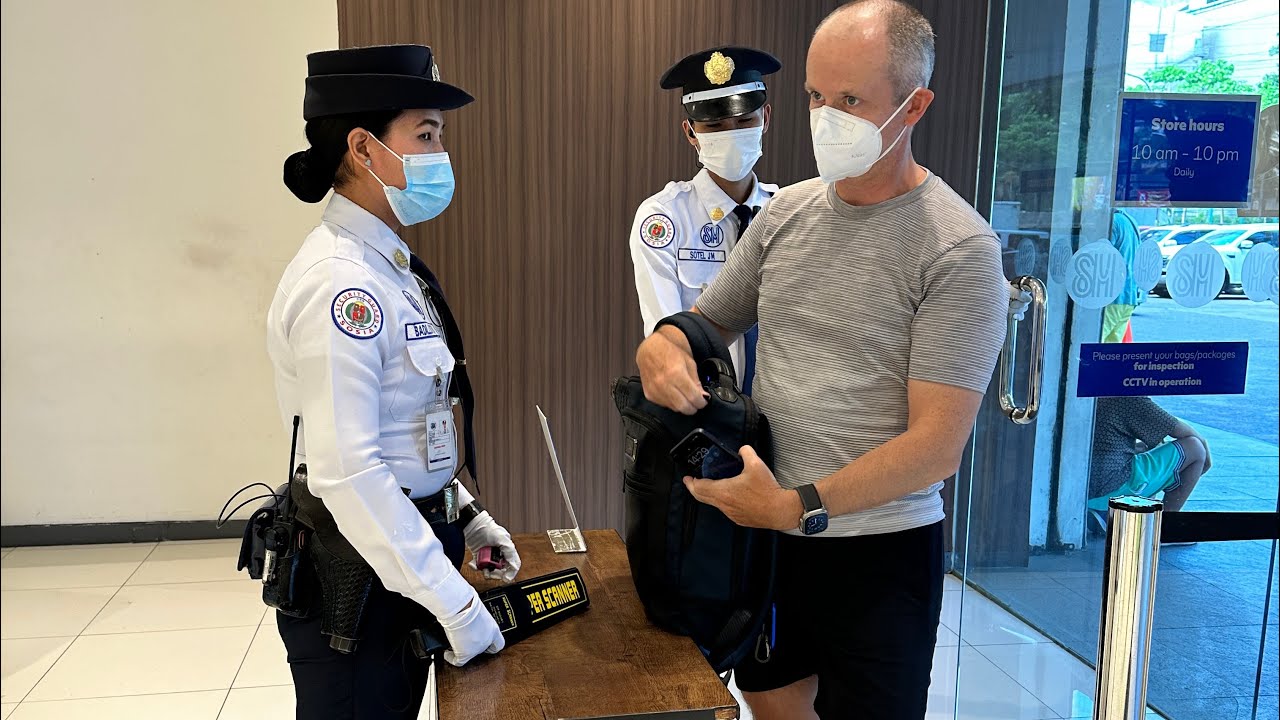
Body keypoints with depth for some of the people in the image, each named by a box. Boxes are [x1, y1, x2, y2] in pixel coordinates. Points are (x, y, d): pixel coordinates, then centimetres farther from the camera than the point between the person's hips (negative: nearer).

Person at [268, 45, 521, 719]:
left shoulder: (386, 265, 7)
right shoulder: (339, 281, -22)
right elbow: (347, 472, -27)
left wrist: (464, 515, 11)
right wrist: (457, 604, -22)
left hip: (402, 546, 9)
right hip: (355, 575, -9)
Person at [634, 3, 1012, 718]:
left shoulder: (960, 249, -16)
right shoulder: (788, 210, 2)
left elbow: (937, 445, -20)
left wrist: (799, 507, -25)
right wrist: (660, 348, -12)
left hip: (877, 549, -5)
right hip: (764, 528, 6)